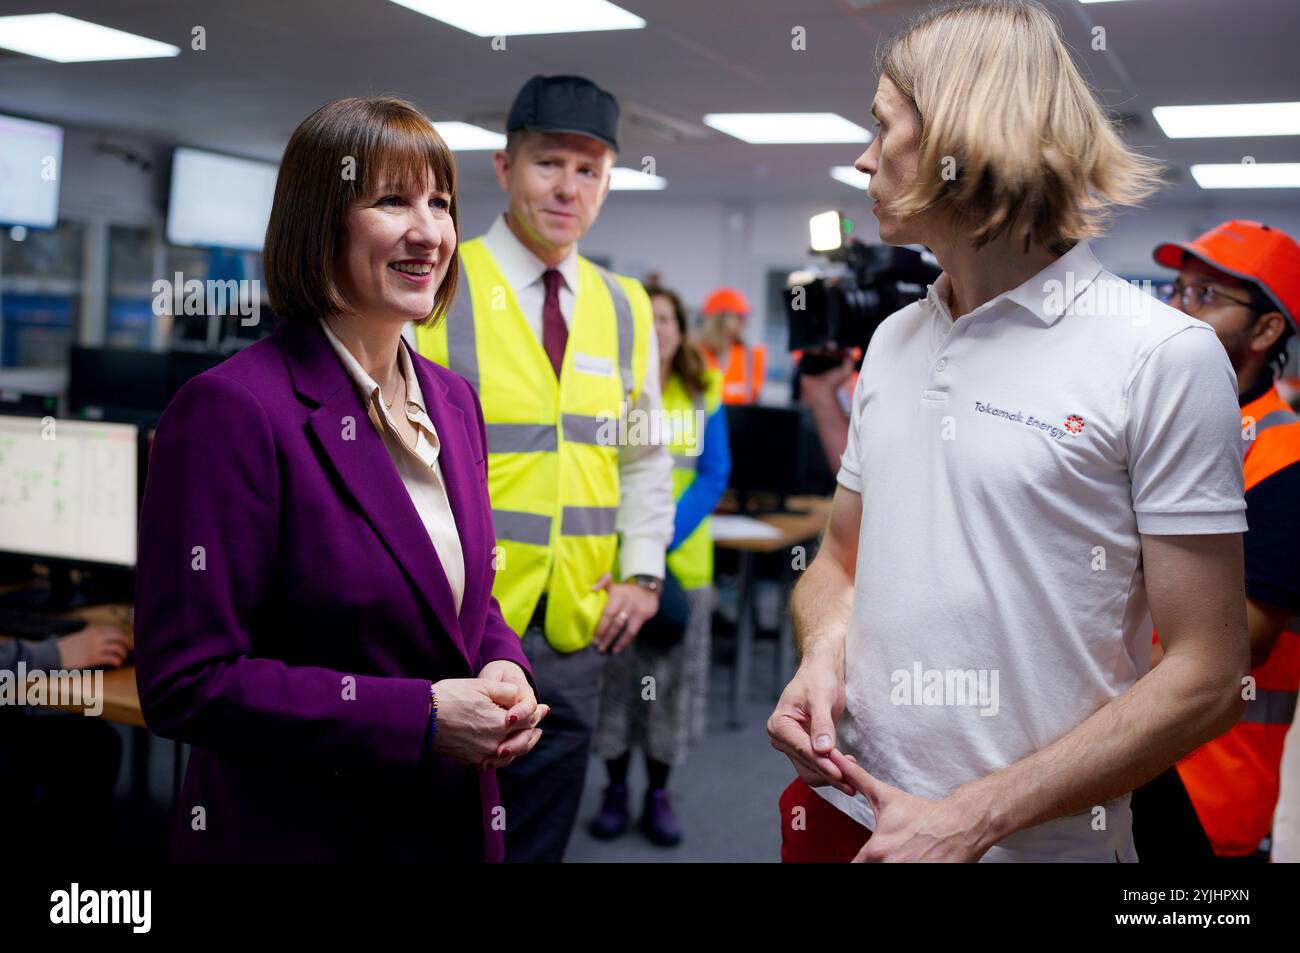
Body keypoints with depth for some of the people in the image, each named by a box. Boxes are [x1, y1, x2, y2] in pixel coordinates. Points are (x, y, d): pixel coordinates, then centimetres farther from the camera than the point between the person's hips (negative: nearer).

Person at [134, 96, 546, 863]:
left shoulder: (453, 400, 5)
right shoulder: (232, 409, -18)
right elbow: (186, 683, -19)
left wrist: (505, 672, -7)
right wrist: (421, 715, -22)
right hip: (294, 834, -6)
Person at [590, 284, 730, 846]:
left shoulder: (703, 393, 1)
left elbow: (714, 476, -2)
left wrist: (663, 537, -14)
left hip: (682, 559, 1)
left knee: (672, 678, 7)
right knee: (612, 673, 5)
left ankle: (658, 795, 21)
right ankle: (616, 789, 22)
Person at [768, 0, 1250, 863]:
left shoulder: (1165, 358, -12)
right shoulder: (893, 342, 6)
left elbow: (1205, 678, -13)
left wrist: (973, 820, -16)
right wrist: (822, 653, -7)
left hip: (1036, 839, -5)